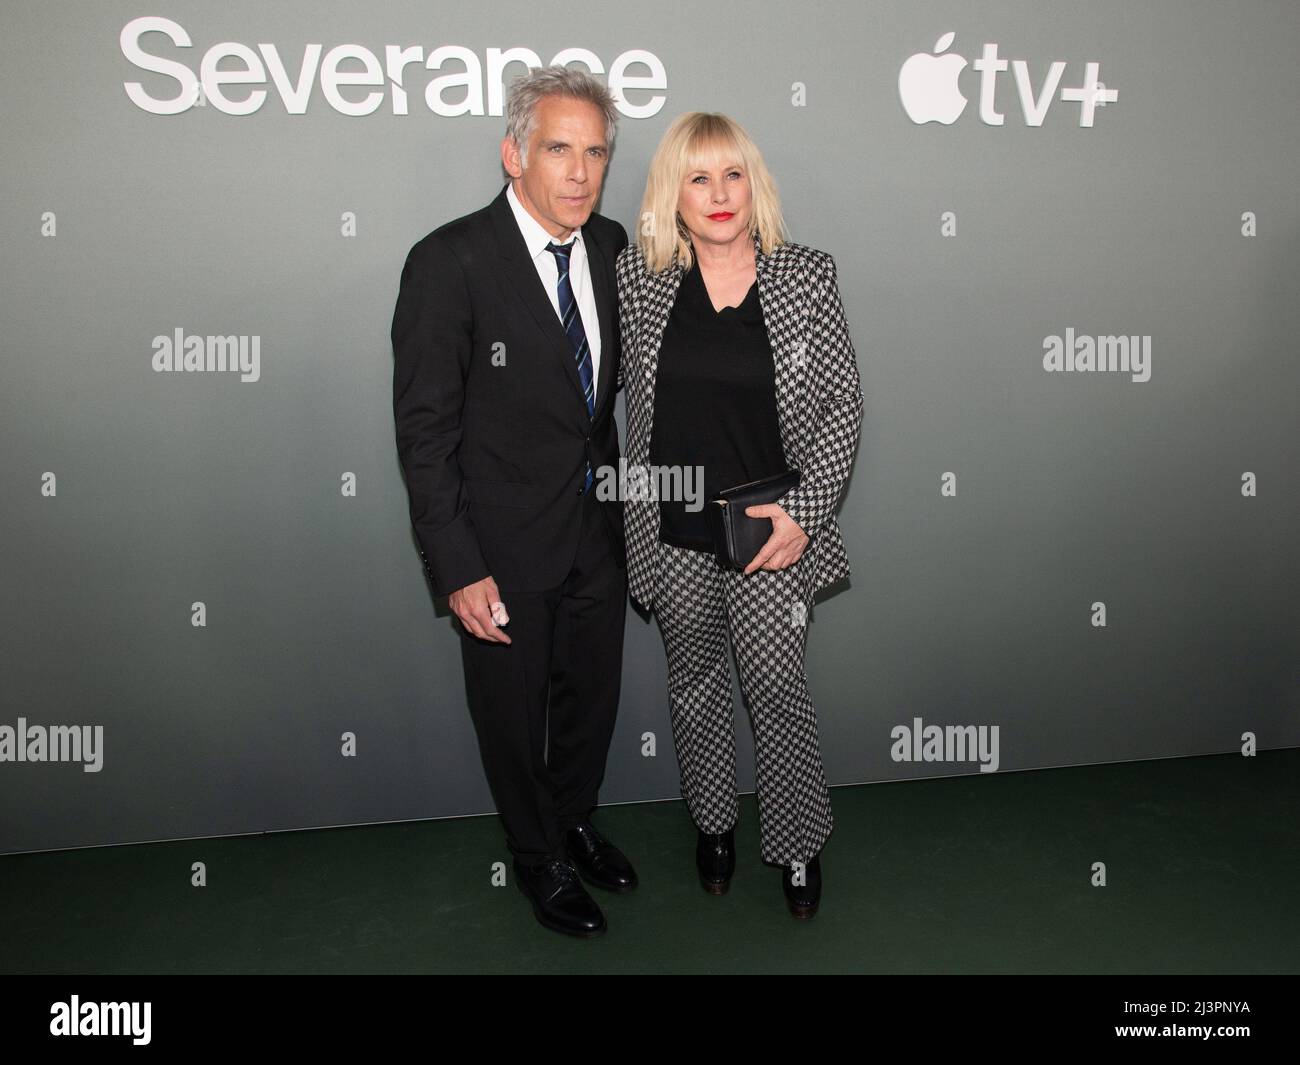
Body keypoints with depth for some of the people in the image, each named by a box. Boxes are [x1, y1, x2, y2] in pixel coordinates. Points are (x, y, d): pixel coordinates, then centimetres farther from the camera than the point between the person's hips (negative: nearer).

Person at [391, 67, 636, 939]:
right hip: (506, 543, -5)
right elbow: (425, 430, -17)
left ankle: (577, 822, 49)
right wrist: (459, 570, -19)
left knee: (592, 695, 22)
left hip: (597, 529, 5)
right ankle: (540, 857, 40)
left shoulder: (612, 245, -1)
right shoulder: (450, 262, -18)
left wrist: (622, 493, 8)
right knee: (513, 711, 15)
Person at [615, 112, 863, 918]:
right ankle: (713, 822, 39)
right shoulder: (637, 277, -1)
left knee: (777, 684, 4)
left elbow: (844, 403, -4)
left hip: (772, 528, -2)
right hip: (671, 529, 2)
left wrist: (799, 510, -12)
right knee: (694, 678, 17)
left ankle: (800, 843, 27)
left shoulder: (808, 276, -5)